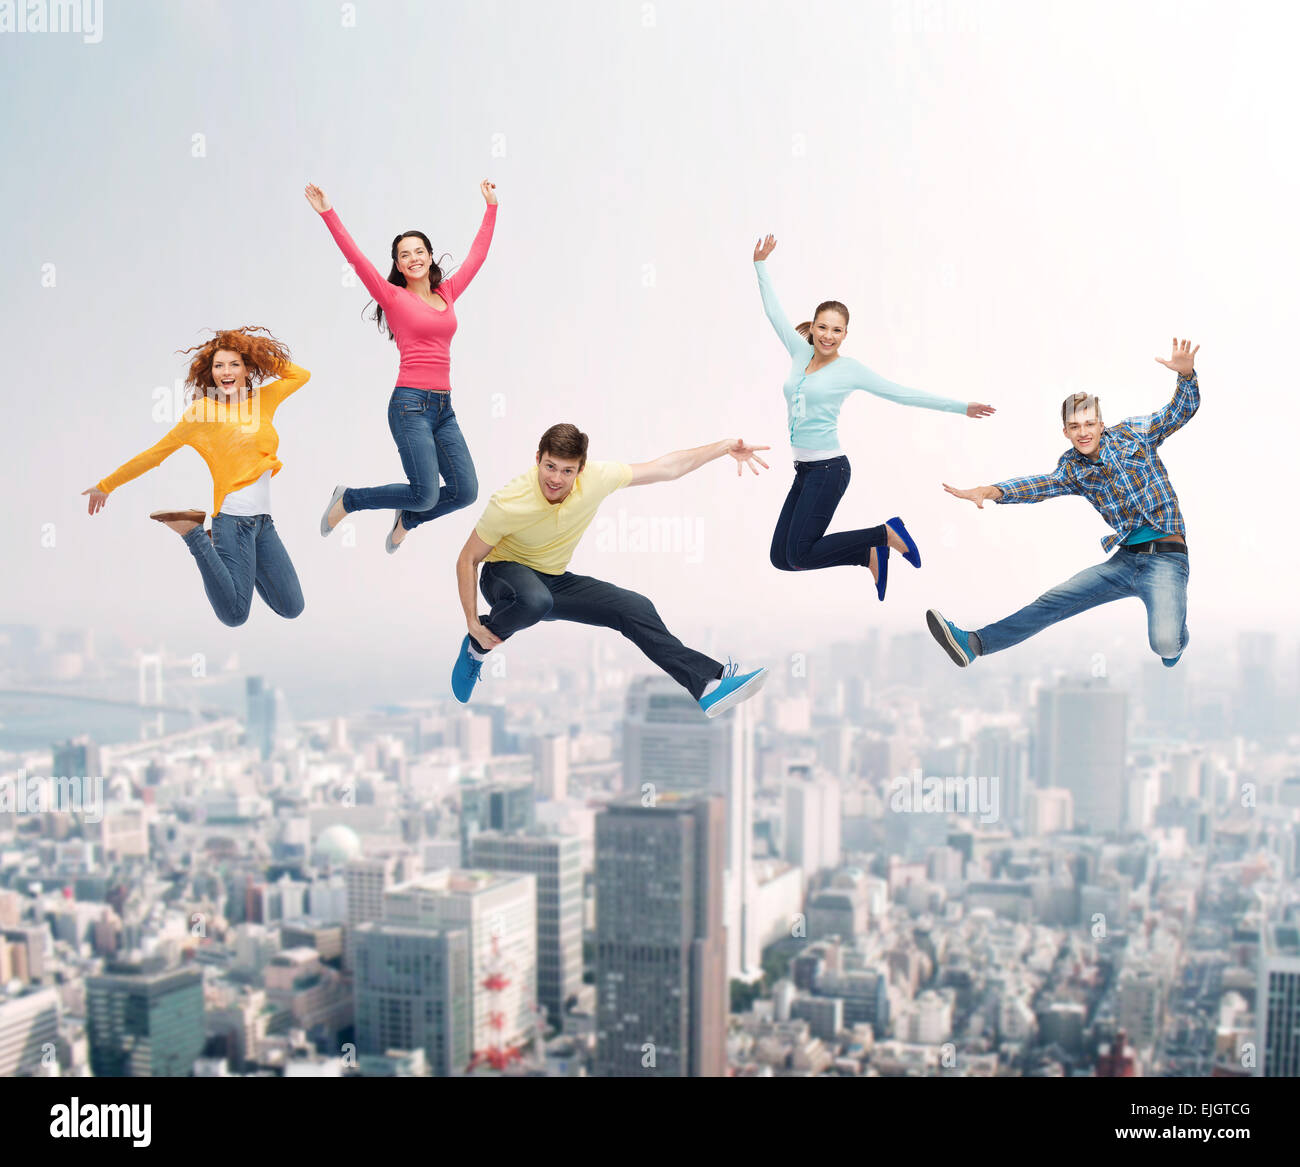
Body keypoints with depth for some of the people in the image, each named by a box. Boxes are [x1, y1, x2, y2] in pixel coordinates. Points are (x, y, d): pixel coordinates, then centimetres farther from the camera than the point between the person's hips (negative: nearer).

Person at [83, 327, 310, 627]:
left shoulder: (263, 399, 11)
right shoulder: (203, 410, -3)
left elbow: (301, 375, 25)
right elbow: (156, 453, 2)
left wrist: (261, 354, 14)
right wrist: (107, 485, 6)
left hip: (263, 520, 6)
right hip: (234, 516, -6)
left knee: (292, 609, 7)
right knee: (234, 616, -11)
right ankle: (193, 533, 4)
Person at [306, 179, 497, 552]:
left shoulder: (447, 293, 15)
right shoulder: (394, 297, 1)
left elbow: (477, 254, 23)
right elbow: (356, 258, -7)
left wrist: (491, 206, 28)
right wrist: (328, 214, -14)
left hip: (443, 406, 6)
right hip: (410, 404, -6)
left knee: (465, 492, -2)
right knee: (426, 494, -13)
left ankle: (407, 519, 27)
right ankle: (347, 500, 11)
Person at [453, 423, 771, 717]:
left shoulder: (596, 478, -18)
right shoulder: (508, 503, -28)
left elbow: (667, 468, -7)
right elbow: (468, 559, -15)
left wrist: (726, 447, -10)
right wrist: (472, 623, -20)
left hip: (554, 580, 5)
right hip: (506, 573, -4)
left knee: (635, 608, -10)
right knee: (535, 600, -41)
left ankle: (710, 683, -6)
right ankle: (476, 647, -11)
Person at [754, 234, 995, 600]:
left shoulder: (849, 369, -5)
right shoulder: (801, 353, 9)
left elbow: (902, 394, -2)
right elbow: (775, 312, 17)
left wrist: (959, 407, -2)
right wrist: (760, 265, 18)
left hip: (829, 469, -7)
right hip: (804, 470, 7)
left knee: (800, 555, -14)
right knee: (781, 557, 3)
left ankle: (887, 533, 2)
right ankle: (871, 555, 16)